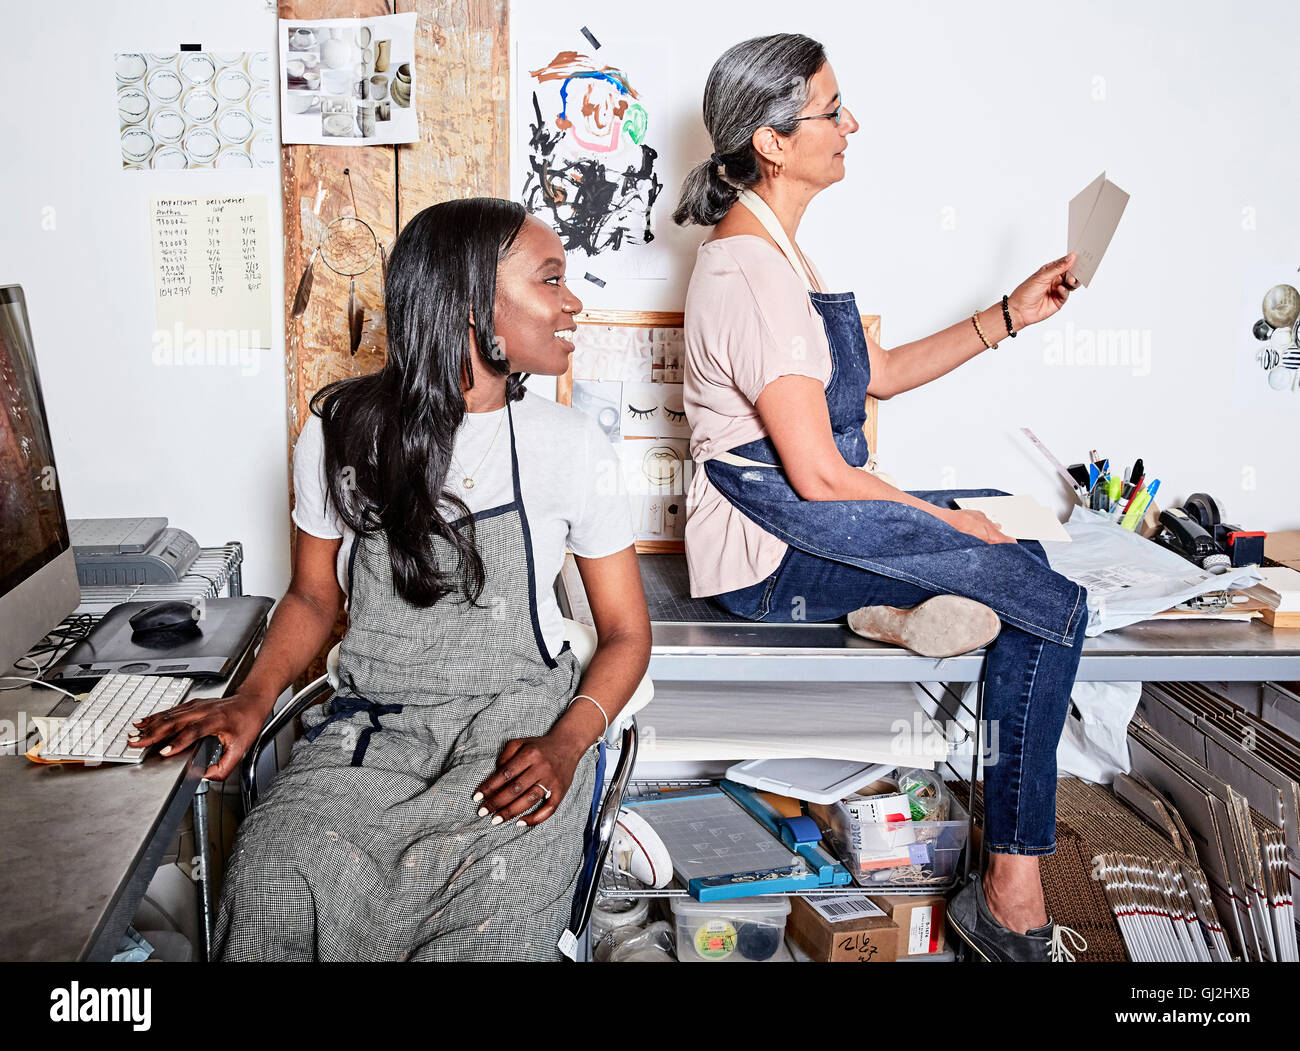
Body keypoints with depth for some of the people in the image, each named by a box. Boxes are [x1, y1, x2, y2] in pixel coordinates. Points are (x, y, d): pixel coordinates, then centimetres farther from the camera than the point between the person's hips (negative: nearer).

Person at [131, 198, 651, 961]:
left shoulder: (572, 447, -1)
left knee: (498, 918, -29)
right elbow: (315, 595, 13)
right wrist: (252, 702, -5)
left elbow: (626, 632, 4)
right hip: (372, 722, 1)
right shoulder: (343, 430, 1)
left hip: (514, 723, 0)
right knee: (274, 883, -28)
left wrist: (566, 743, -15)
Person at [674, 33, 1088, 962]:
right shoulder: (749, 271, -19)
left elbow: (879, 372, 20)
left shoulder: (778, 250, 13)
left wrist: (1009, 316, 12)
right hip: (771, 554, -10)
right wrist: (950, 528, -11)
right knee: (1054, 601, -15)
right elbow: (818, 474, -23)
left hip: (809, 520, 10)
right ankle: (1012, 898, -10)